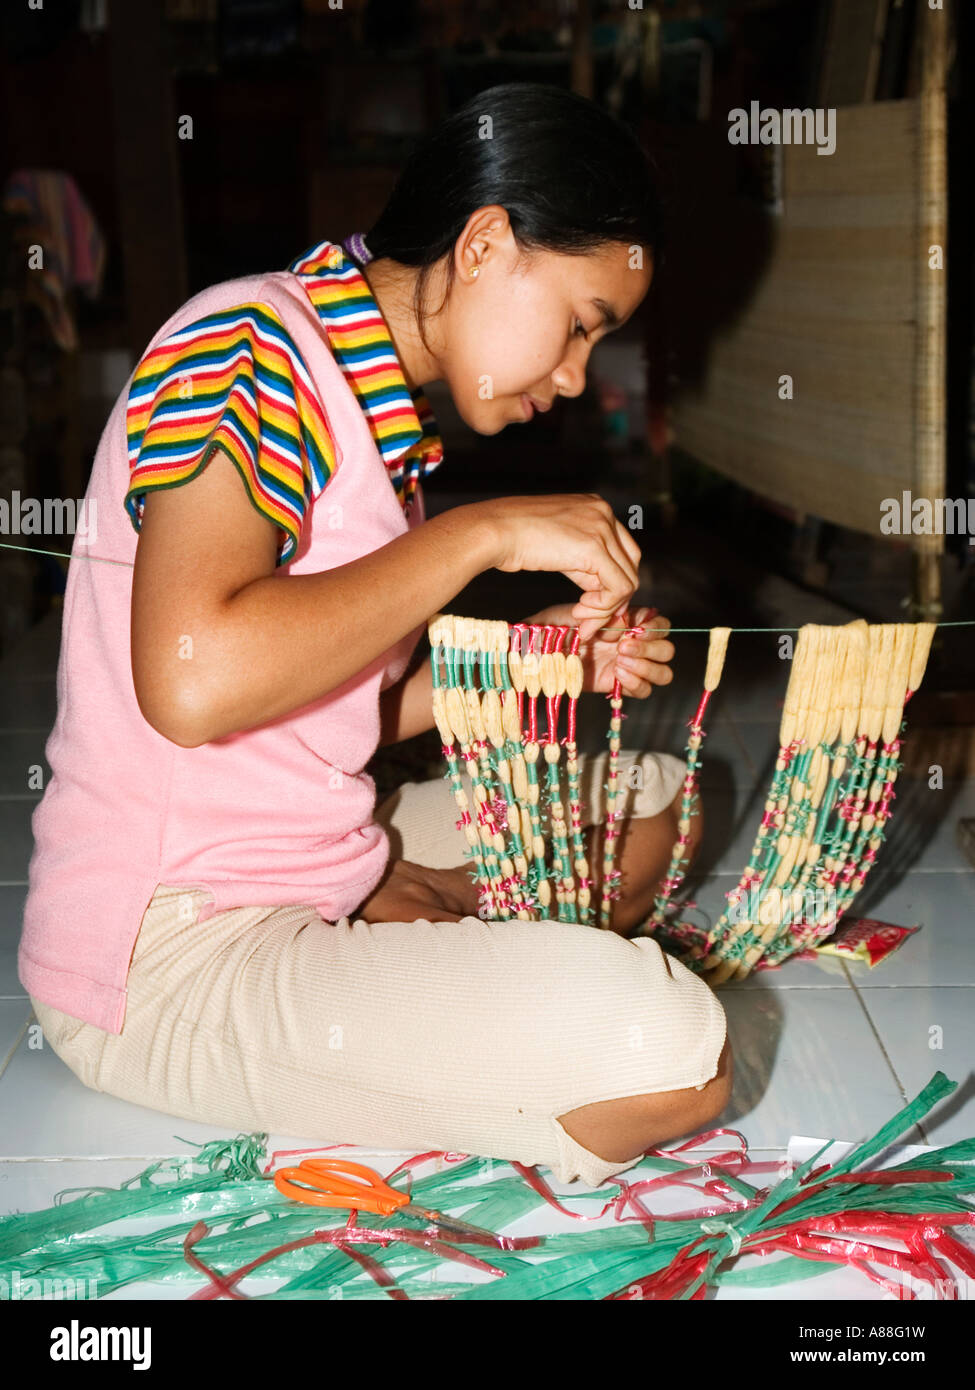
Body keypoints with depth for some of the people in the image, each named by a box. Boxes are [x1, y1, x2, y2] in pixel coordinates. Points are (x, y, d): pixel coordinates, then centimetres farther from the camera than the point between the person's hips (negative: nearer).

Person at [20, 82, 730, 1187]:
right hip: (166, 959, -10)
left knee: (649, 801, 22)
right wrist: (482, 533, -23)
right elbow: (194, 683, -32)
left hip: (320, 878, 10)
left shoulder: (378, 411, 14)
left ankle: (403, 930, 4)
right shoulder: (249, 349, -16)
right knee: (663, 1046, -28)